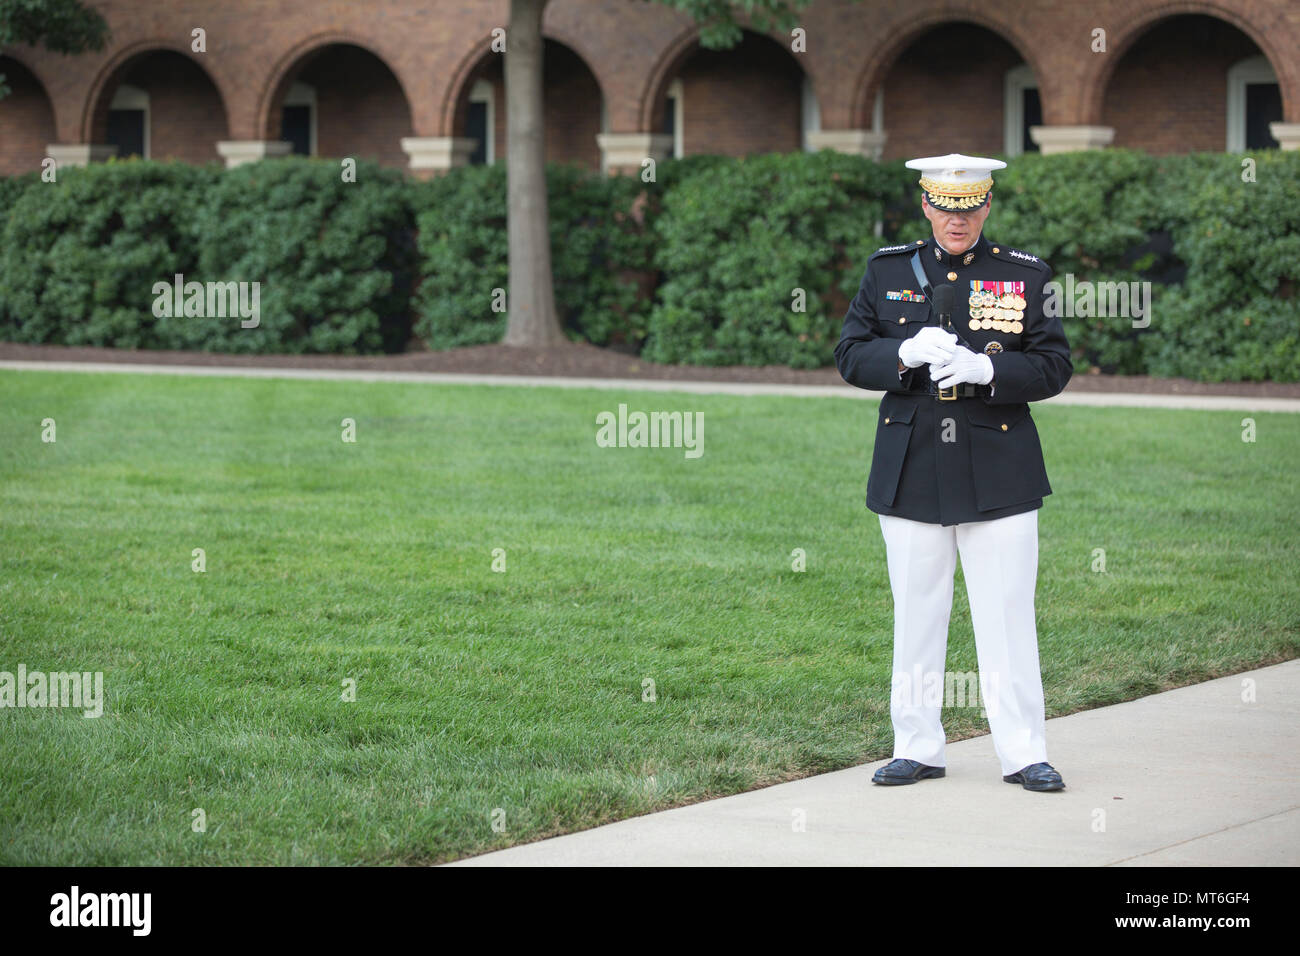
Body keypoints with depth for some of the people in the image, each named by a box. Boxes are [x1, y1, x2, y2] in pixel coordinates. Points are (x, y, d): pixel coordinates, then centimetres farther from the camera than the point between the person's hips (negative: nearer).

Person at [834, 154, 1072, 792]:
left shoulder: (1026, 276, 3)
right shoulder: (886, 271, 8)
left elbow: (1054, 367, 0)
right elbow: (850, 356, 6)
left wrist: (988, 369, -17)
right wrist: (905, 354, -15)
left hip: (998, 470, -2)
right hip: (911, 470, 2)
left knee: (1008, 617, -1)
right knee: (915, 618, 7)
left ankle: (1023, 754, 5)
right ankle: (916, 748, 16)